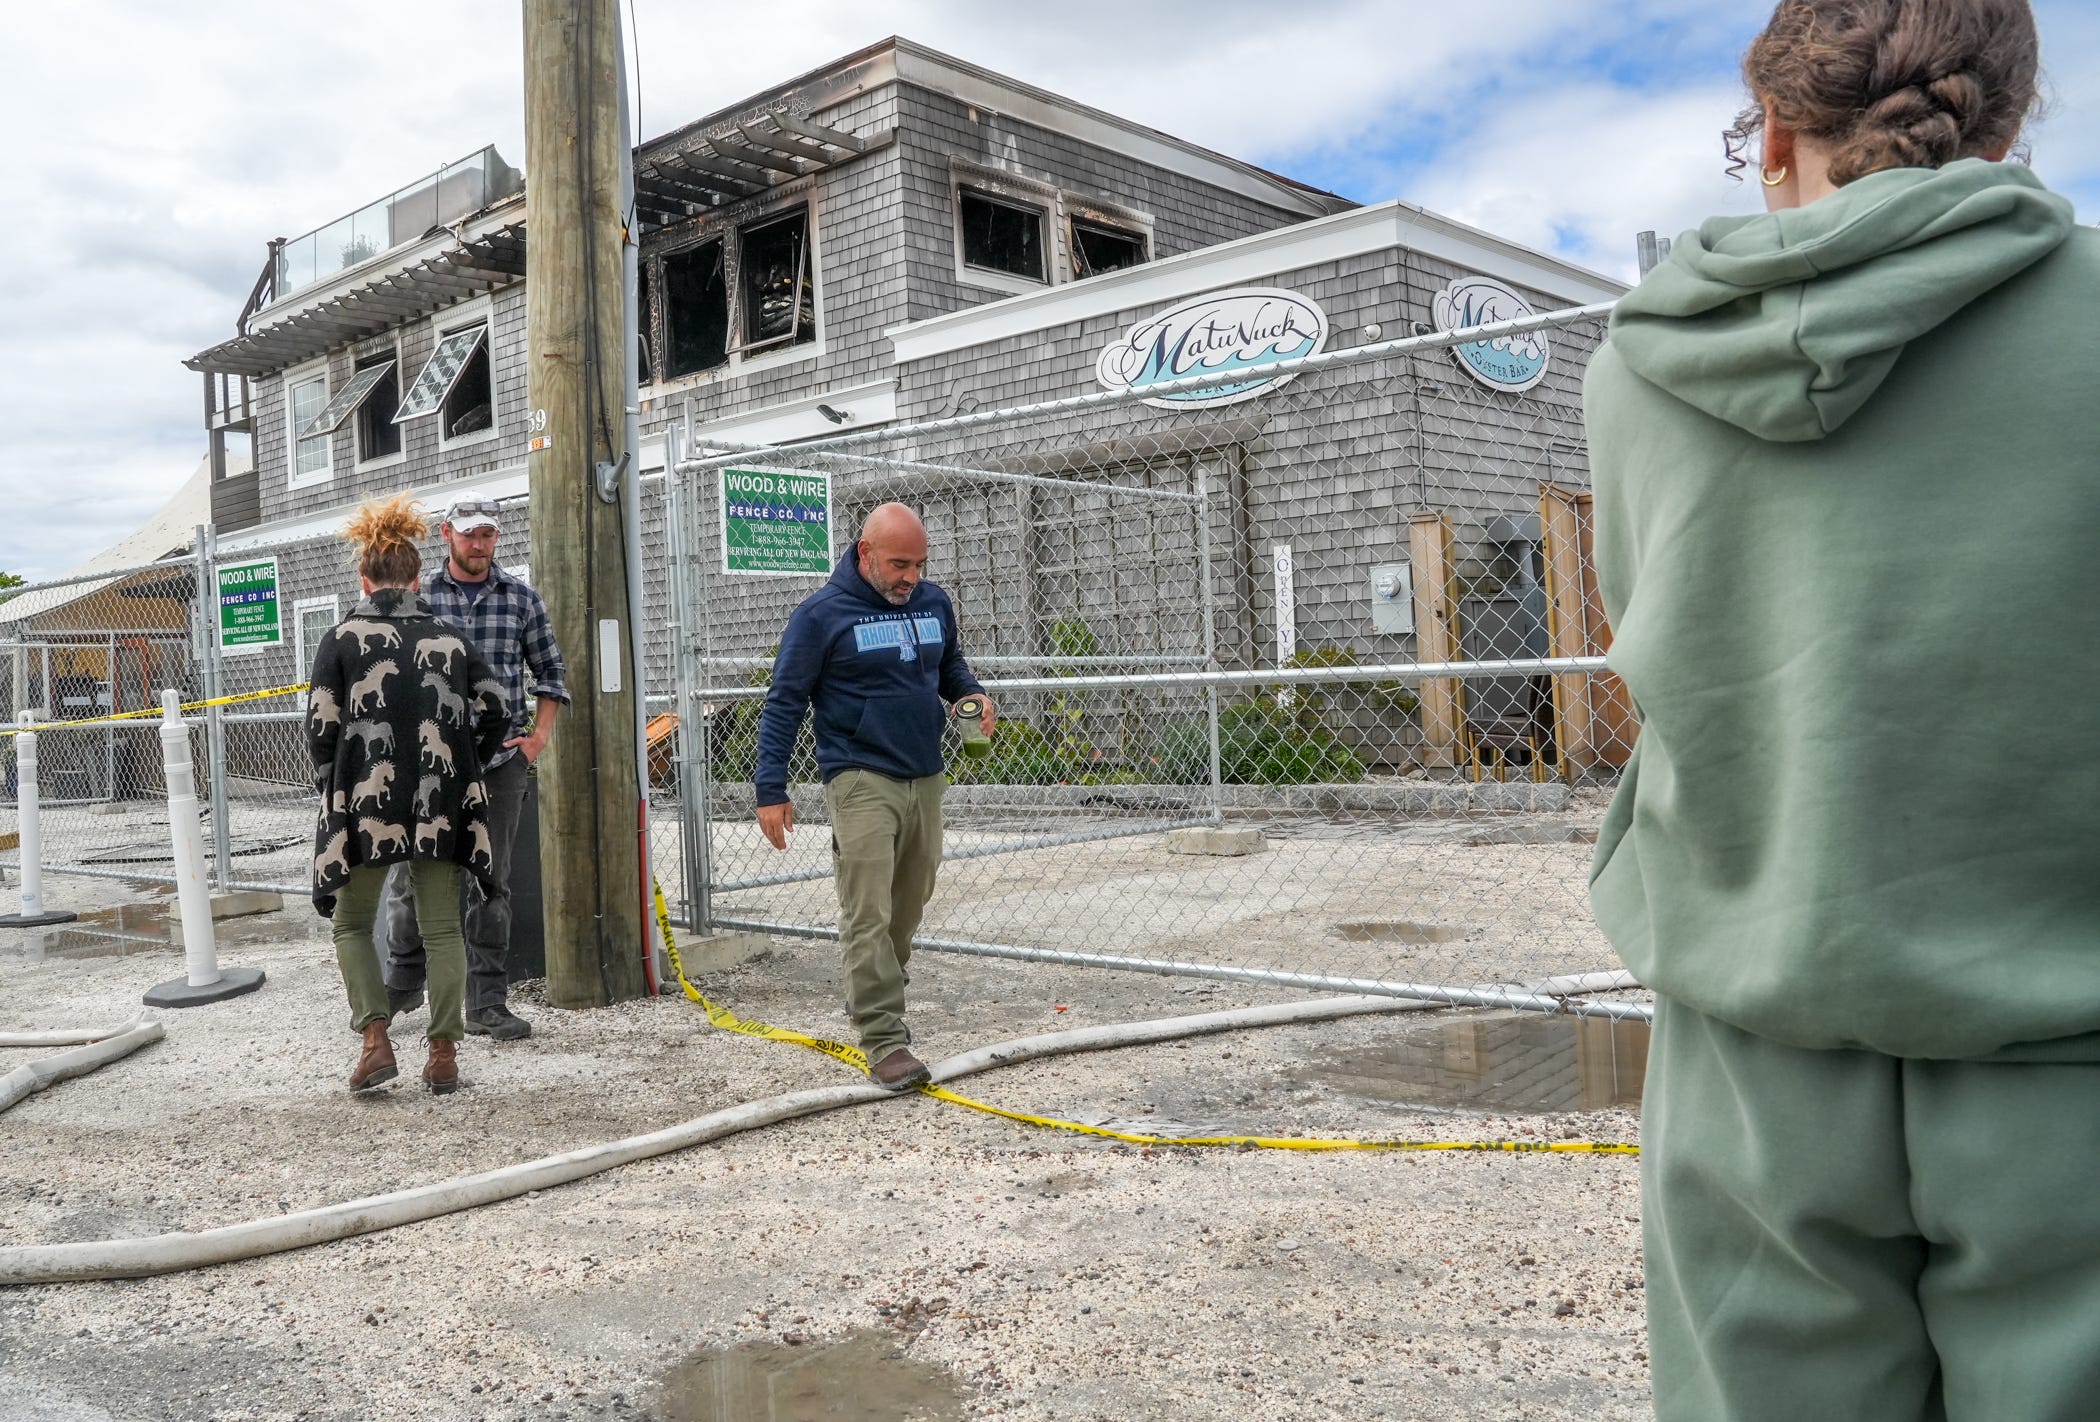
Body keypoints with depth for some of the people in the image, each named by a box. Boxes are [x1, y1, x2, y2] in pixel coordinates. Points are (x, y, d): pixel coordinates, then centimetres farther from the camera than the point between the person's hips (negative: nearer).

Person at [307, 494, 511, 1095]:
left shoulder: (341, 639, 0)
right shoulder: (447, 637, 7)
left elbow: (321, 724, -5)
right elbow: (495, 706, 2)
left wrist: (331, 787, 11)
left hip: (366, 802, -2)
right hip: (441, 803, 2)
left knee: (352, 924, 14)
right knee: (442, 926, 9)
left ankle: (375, 1036, -1)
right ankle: (444, 1052, 9)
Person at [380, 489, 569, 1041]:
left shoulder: (521, 598, 6)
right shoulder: (419, 597, 3)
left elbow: (551, 673, 13)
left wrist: (538, 738, 3)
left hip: (502, 761, 1)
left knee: (491, 882, 4)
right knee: (410, 876, 4)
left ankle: (487, 1005, 12)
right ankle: (402, 983, 27)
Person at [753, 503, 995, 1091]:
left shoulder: (934, 603, 8)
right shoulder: (822, 614, -7)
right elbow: (784, 702, -4)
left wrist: (973, 695, 1)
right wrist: (771, 790, -9)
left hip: (925, 779, 6)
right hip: (861, 780, -6)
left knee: (908, 905, 13)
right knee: (868, 915, -10)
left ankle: (871, 1000, 32)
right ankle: (885, 1040, -8)